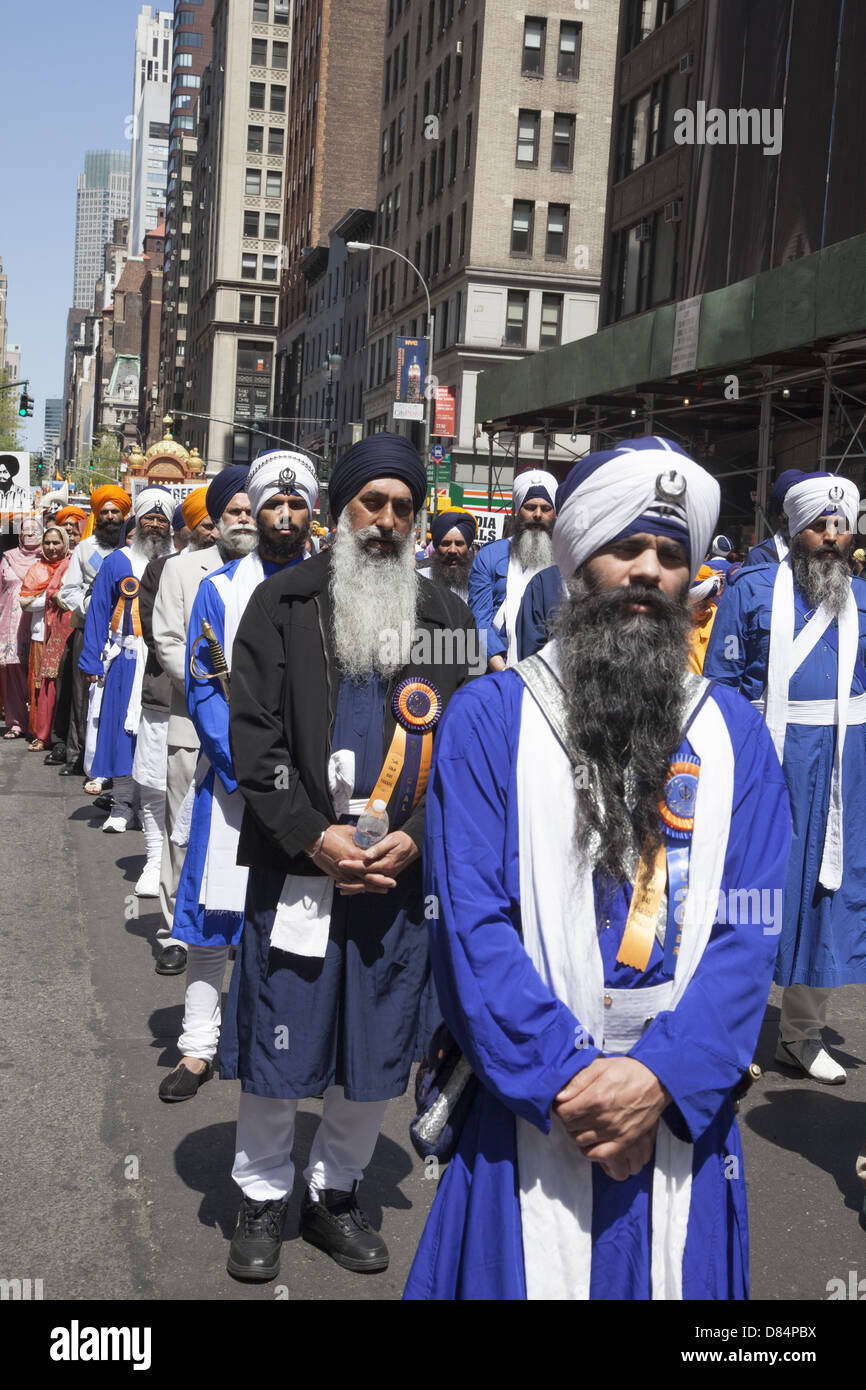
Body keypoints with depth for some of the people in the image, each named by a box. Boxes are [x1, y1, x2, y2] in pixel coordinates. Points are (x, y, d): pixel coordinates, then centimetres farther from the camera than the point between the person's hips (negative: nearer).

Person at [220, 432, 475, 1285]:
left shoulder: (447, 618, 7)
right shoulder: (283, 605, 1)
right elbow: (253, 733, -5)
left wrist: (416, 837, -9)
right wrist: (314, 836, -14)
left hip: (401, 874, 2)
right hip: (295, 868, -2)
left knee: (376, 1056, 11)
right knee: (276, 1049, 6)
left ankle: (335, 1192, 32)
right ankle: (262, 1197, 28)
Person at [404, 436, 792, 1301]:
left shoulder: (734, 733, 4)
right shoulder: (490, 716, -4)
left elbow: (748, 932, -3)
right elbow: (471, 921, -10)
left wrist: (661, 1079, -15)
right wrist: (564, 1077, -16)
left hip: (682, 1113, 3)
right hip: (524, 1116, -2)